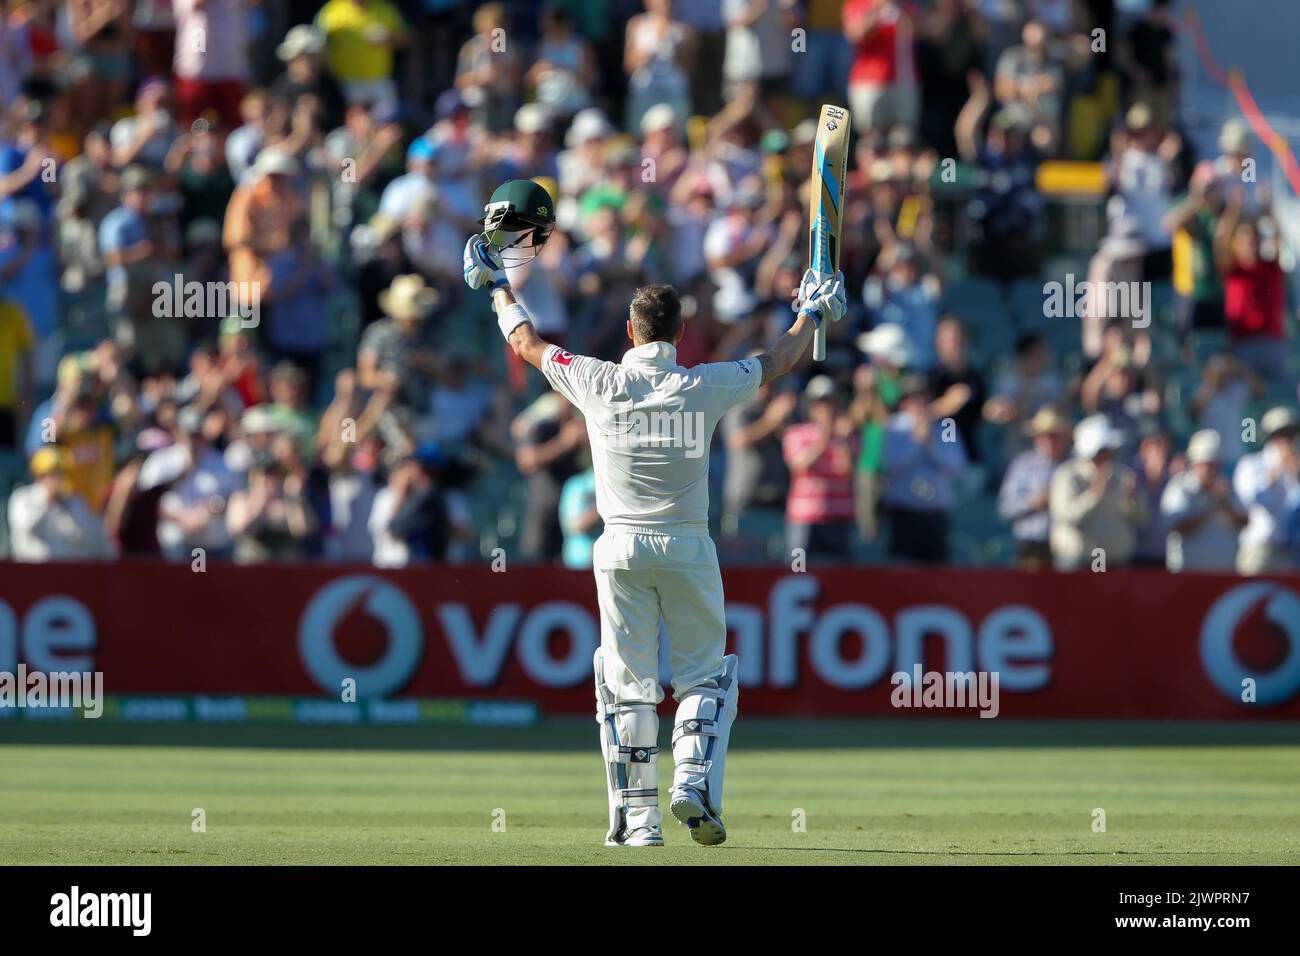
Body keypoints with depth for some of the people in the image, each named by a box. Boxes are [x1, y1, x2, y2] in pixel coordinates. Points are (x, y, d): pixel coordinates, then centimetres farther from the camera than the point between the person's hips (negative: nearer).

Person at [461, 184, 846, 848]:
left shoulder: (599, 383, -5)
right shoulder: (704, 387, -6)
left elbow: (527, 344, 11)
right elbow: (776, 363, 12)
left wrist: (495, 284, 27)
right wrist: (812, 315, 31)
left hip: (621, 547, 1)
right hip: (688, 546, -1)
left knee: (626, 683, 5)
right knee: (706, 675, 10)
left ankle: (636, 815, 1)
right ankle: (694, 785, -10)